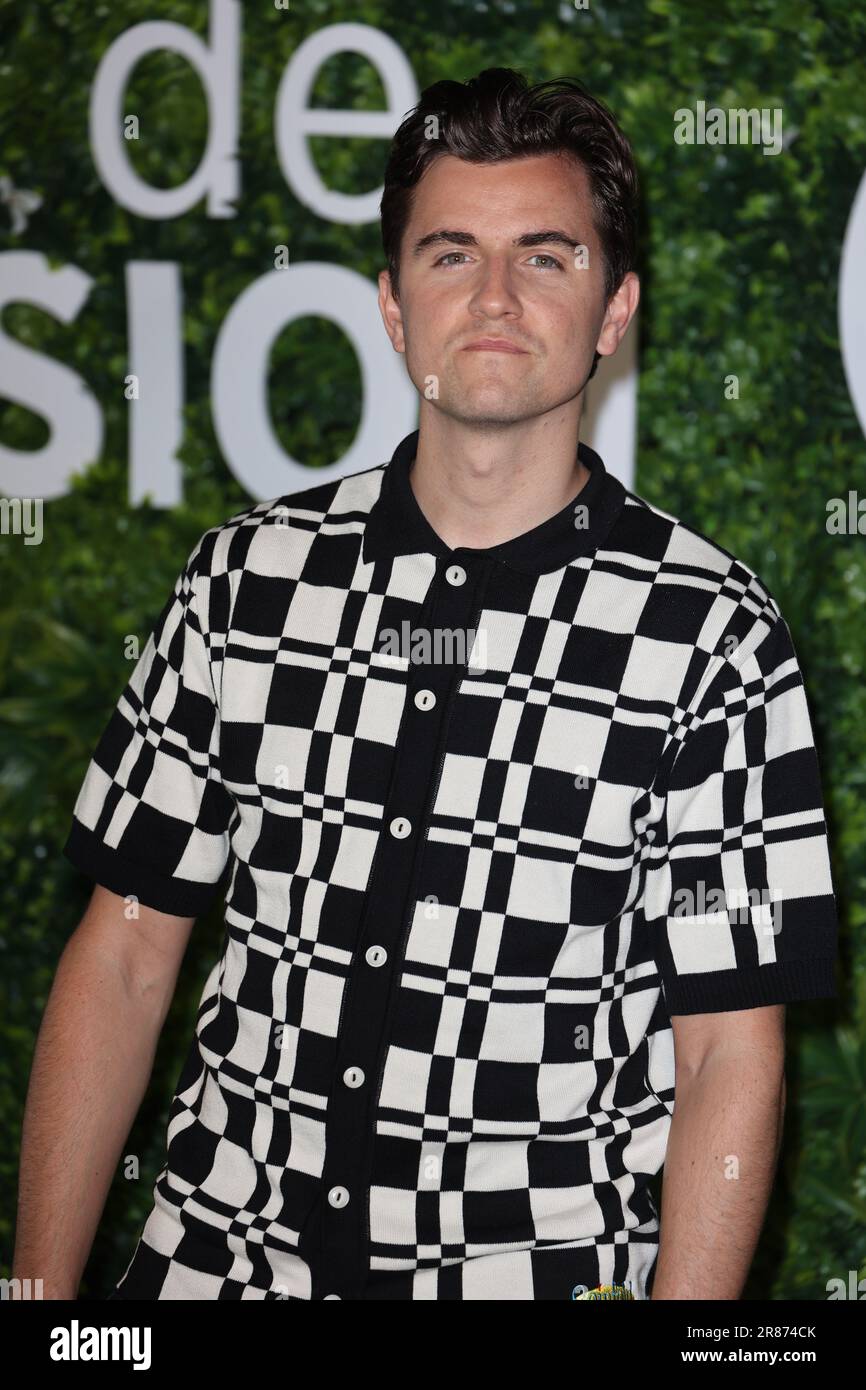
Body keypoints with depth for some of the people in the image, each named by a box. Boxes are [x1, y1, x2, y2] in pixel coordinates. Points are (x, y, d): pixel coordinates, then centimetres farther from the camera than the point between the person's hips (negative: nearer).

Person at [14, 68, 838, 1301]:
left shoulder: (710, 631, -9)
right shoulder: (246, 575, 1)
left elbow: (731, 1055, -9)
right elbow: (125, 958, 3)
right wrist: (44, 1290, 0)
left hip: (544, 1272, -2)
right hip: (216, 1258, 3)